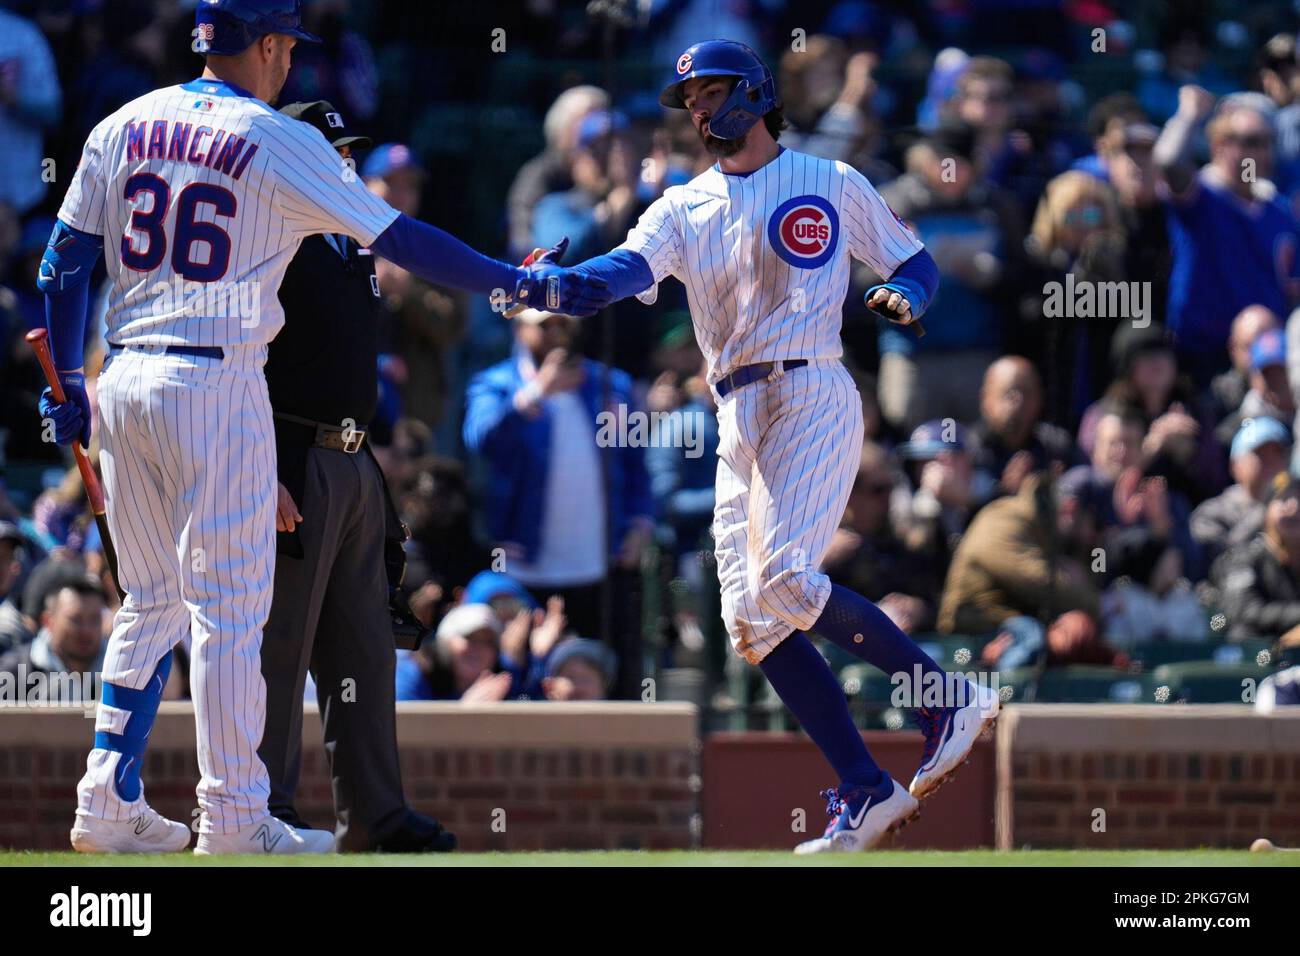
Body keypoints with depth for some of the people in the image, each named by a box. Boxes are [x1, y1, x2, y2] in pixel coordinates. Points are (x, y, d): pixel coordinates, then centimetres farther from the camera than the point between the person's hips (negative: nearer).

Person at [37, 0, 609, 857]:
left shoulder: (123, 128, 9)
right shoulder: (282, 144, -6)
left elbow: (65, 263, 9)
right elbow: (400, 239, -6)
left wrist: (67, 385, 16)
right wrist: (522, 283, 1)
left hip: (122, 384, 6)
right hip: (218, 385, -6)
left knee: (152, 602, 15)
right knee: (230, 606, -3)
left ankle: (110, 804, 11)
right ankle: (234, 819, -4)